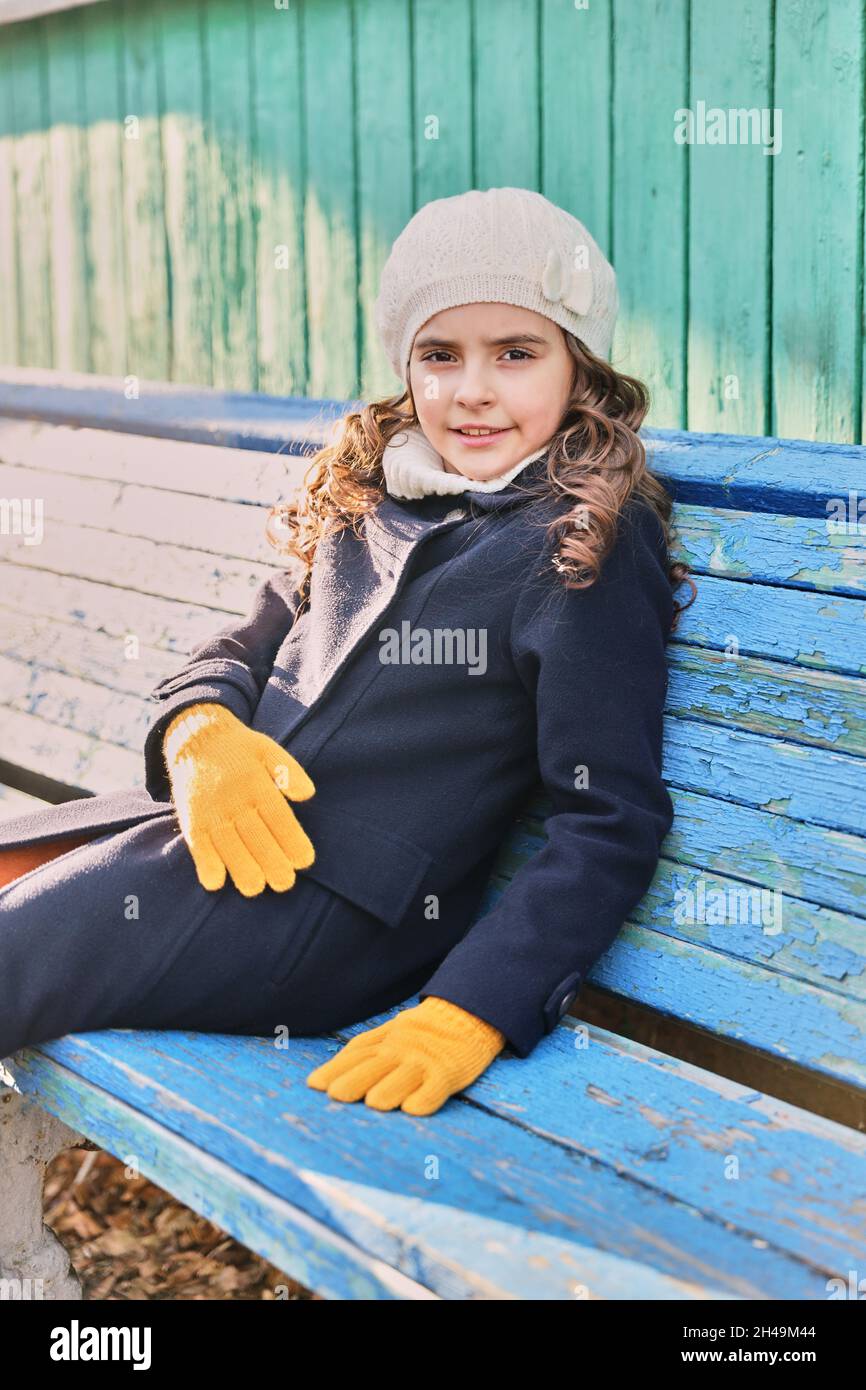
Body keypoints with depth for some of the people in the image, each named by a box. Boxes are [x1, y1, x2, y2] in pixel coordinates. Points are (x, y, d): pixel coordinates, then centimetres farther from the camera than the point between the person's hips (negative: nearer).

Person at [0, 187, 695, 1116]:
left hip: (340, 904, -7)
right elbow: (246, 644, 17)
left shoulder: (593, 548, -8)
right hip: (231, 833, 8)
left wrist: (473, 1012, -22)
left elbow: (610, 823, -12)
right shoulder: (369, 496, 14)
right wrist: (199, 730, -8)